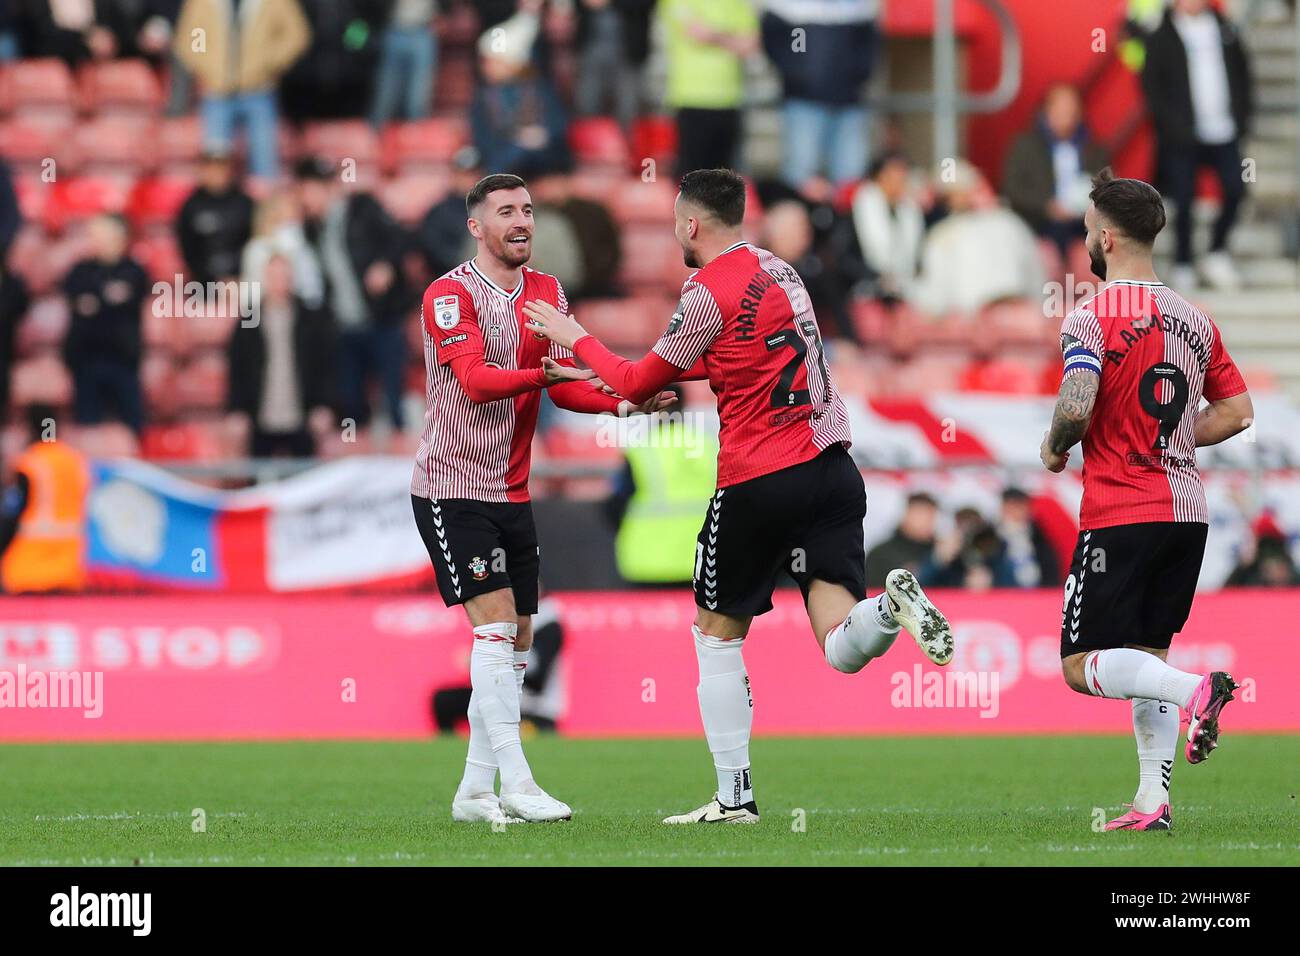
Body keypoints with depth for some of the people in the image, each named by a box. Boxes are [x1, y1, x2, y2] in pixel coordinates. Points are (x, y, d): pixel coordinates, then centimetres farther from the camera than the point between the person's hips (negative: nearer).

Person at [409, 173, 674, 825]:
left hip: (513, 492, 8)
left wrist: (622, 403, -13)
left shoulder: (547, 293, 10)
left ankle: (475, 791, 12)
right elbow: (475, 380, -26)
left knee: (517, 639, 7)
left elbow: (564, 383, 5)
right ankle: (515, 784, -16)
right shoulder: (450, 295, -12)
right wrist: (544, 374, -41)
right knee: (495, 624, -15)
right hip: (453, 489, -8)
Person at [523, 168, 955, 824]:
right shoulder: (778, 269, 15)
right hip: (832, 468, 6)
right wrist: (668, 378, 27)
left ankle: (734, 796, 12)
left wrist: (575, 338, 13)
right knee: (843, 651, -3)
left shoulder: (710, 291, -9)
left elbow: (636, 385, -1)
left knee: (716, 633, 13)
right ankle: (892, 604, -36)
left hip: (760, 482, -6)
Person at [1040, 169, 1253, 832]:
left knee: (1082, 664, -3)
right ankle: (1153, 801, 6)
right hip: (1187, 509, 7)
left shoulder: (1092, 319, -11)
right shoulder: (1193, 319, 10)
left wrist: (1054, 448, -2)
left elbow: (1076, 408, -23)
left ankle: (1195, 690, -27)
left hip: (1119, 514, -7)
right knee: (1146, 653, 15)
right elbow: (1237, 411, 13)